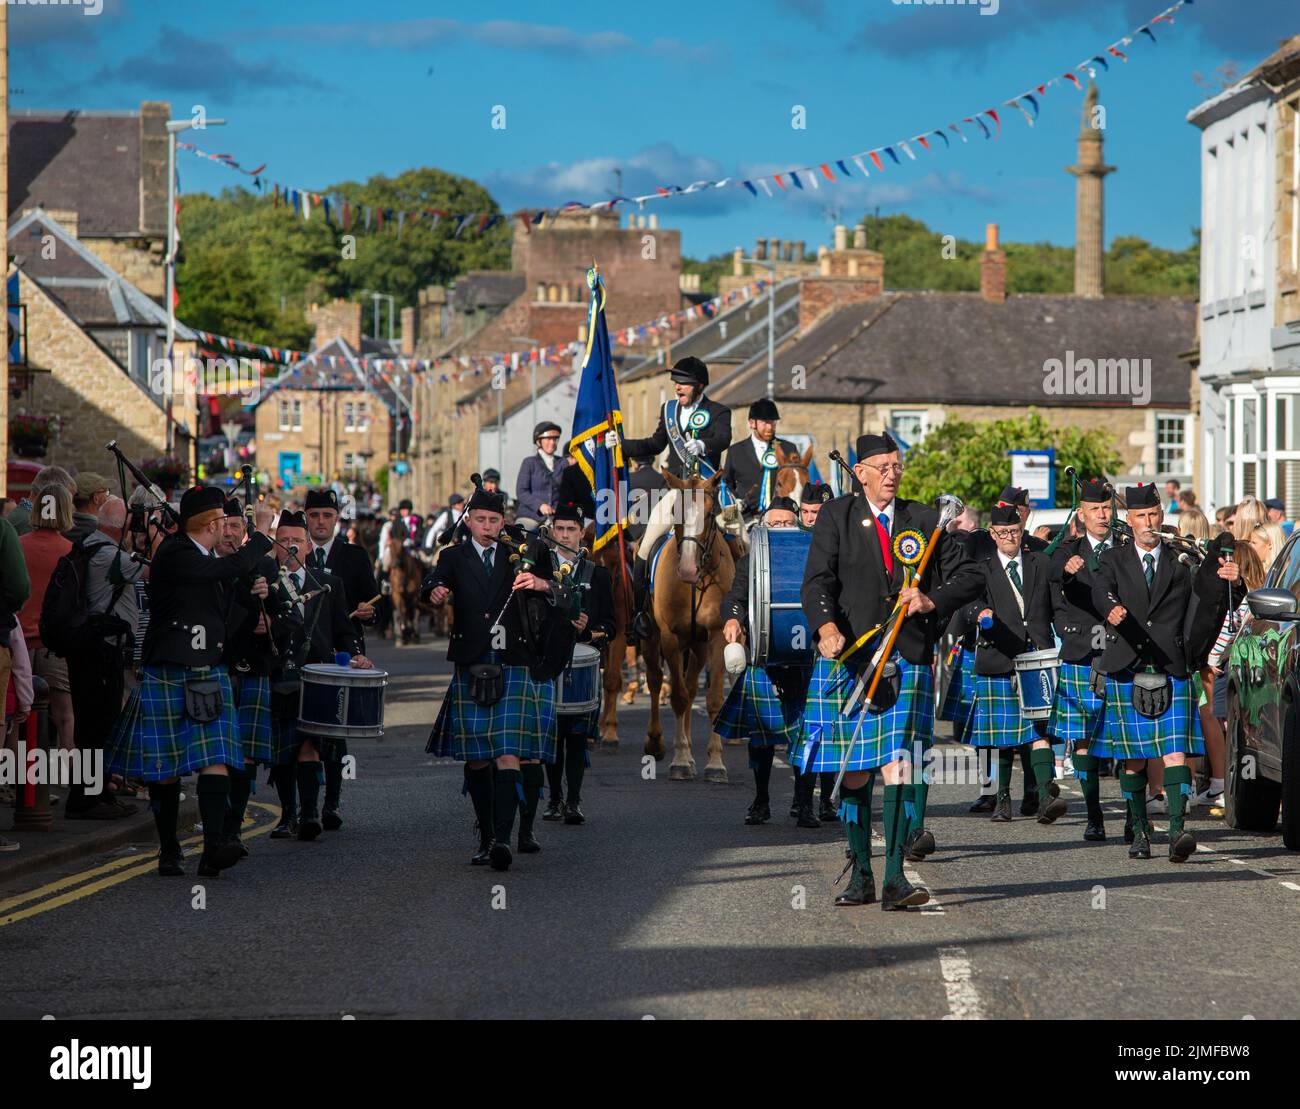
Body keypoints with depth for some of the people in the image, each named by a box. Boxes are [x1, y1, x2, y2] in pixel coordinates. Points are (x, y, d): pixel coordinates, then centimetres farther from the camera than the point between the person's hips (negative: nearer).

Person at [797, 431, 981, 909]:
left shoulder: (924, 521, 11)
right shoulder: (837, 516, 5)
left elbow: (970, 577, 14)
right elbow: (817, 581, -6)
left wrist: (932, 601, -6)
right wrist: (827, 626, -25)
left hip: (908, 661, 0)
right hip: (848, 657, 0)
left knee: (898, 766, -10)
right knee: (854, 771, 5)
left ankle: (895, 878, -11)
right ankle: (860, 876, 15)